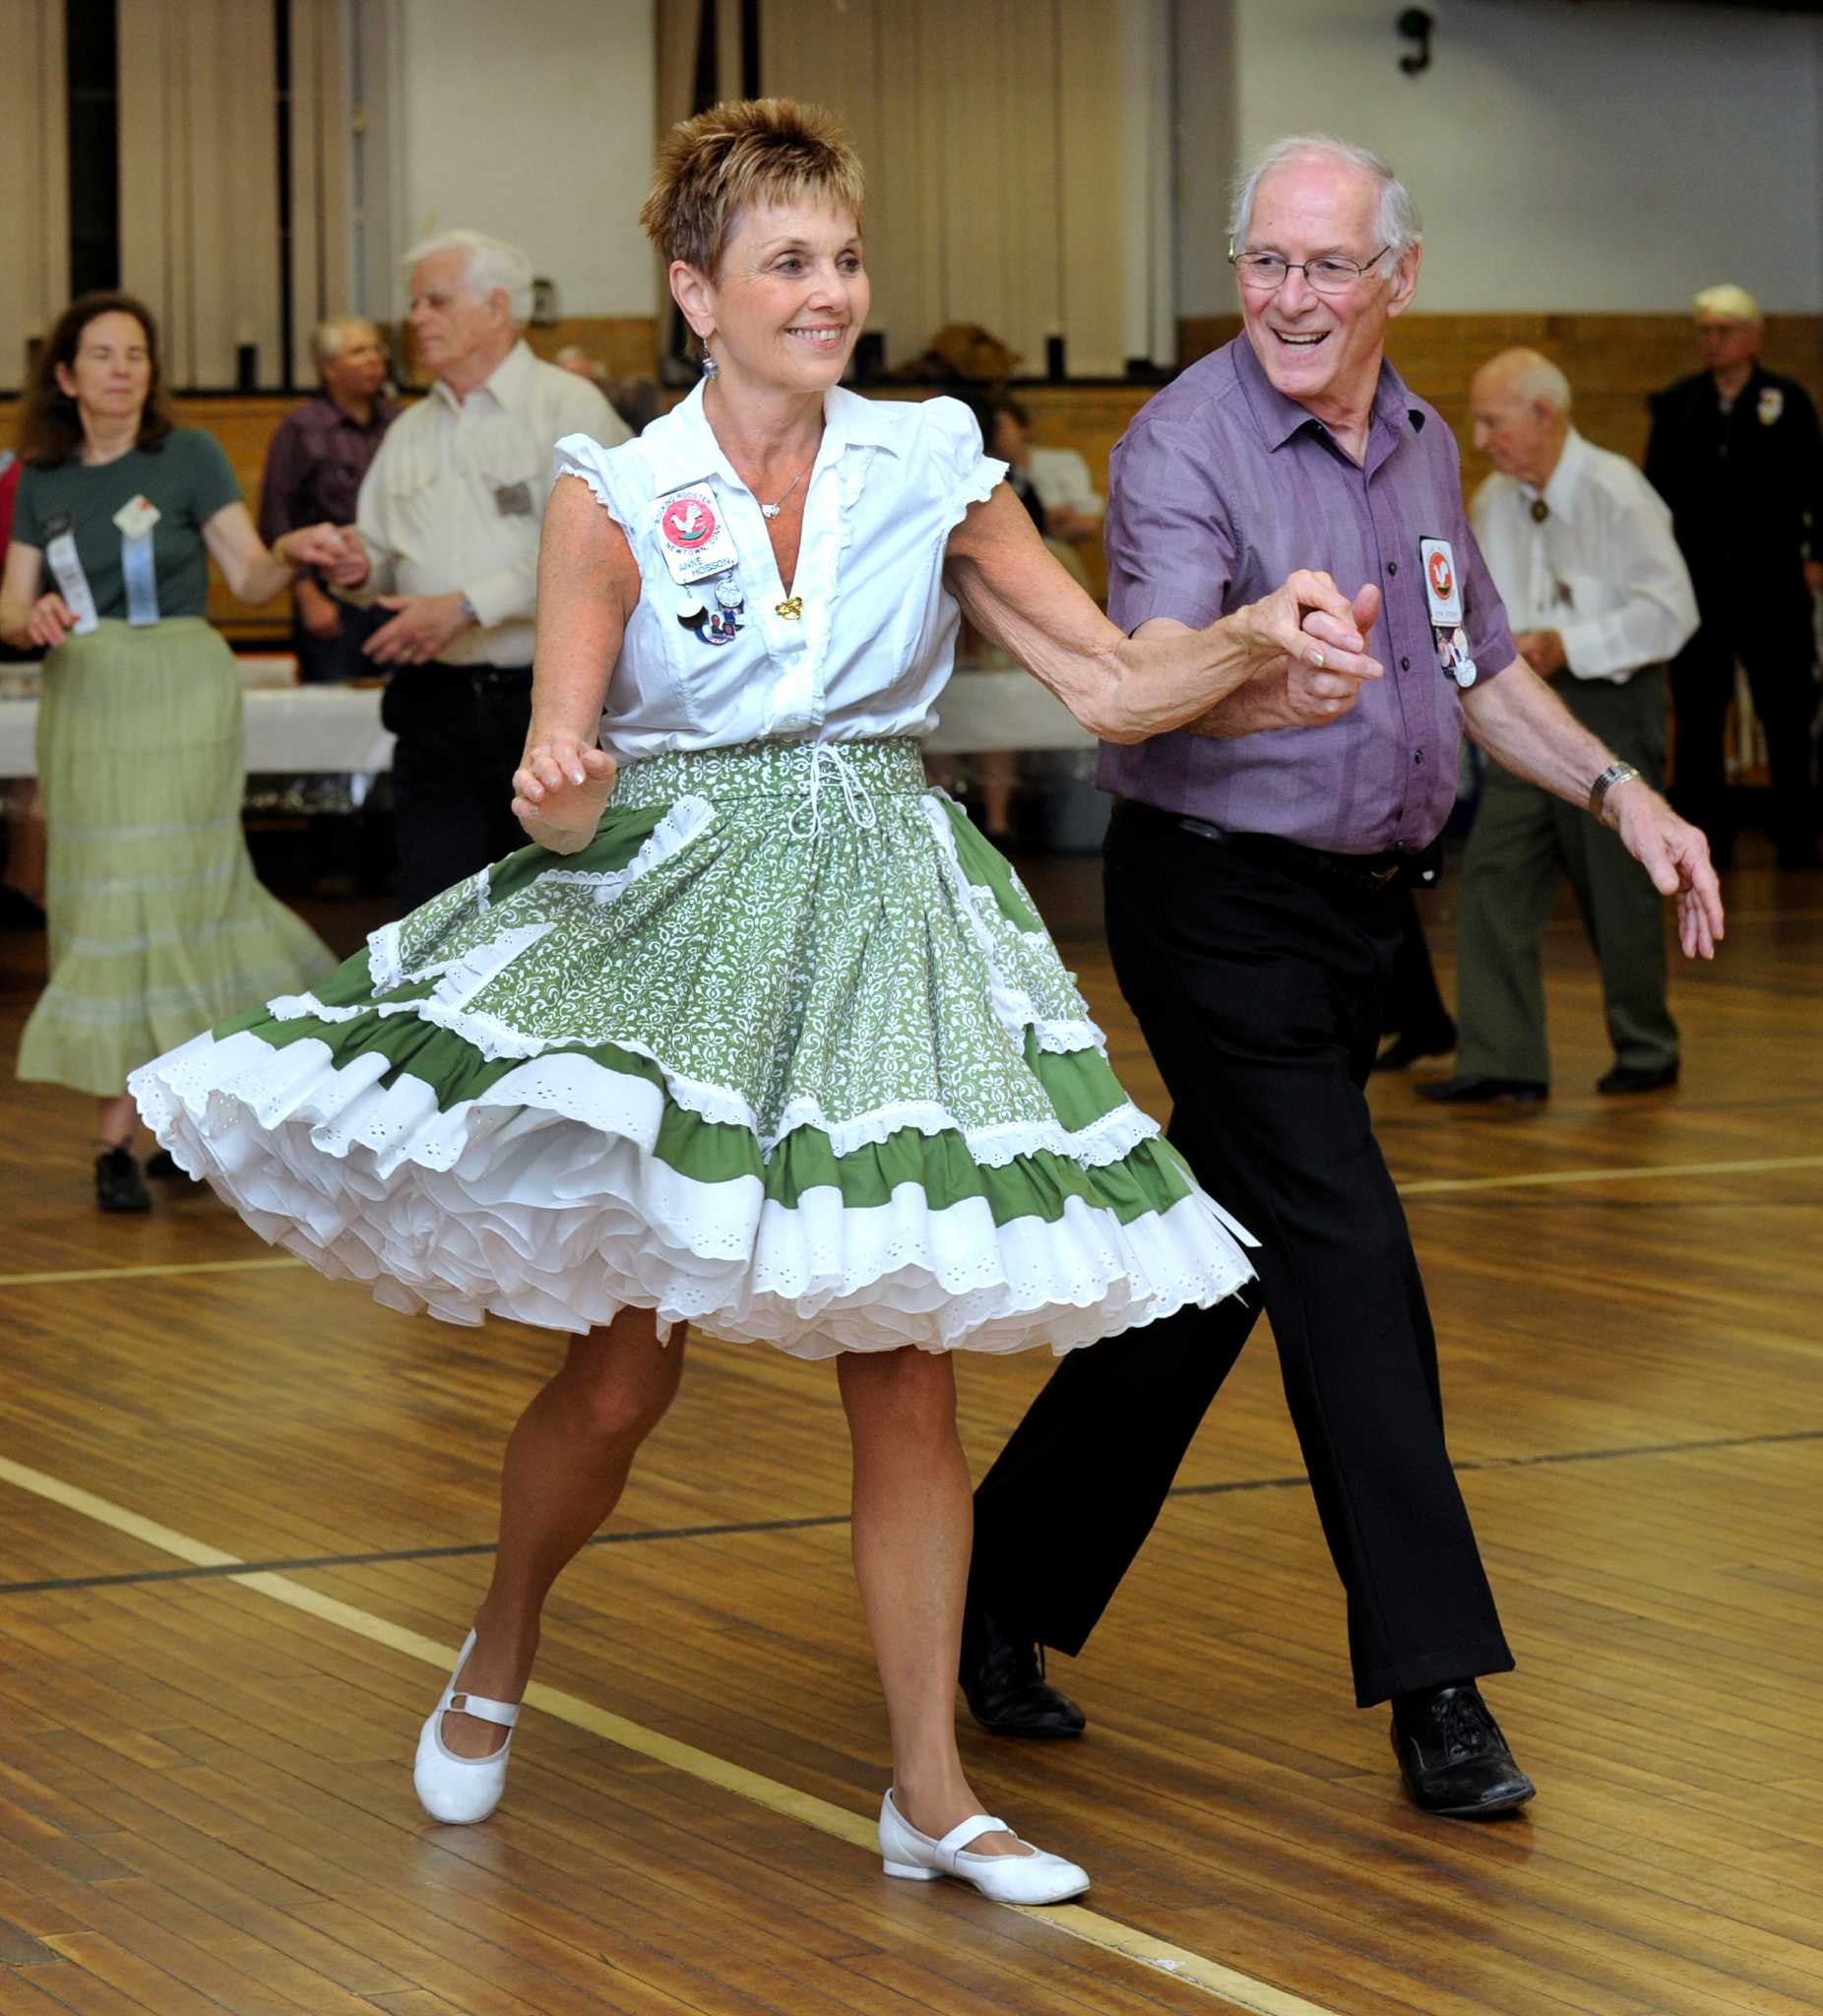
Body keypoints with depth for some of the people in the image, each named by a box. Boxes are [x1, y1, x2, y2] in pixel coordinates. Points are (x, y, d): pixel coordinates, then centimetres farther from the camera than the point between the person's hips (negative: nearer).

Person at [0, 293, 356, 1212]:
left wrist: (294, 555, -27)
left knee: (148, 901, -7)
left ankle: (117, 1135, -1)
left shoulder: (188, 456, -1)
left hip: (176, 696, -4)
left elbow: (249, 577, -6)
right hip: (80, 700, 4)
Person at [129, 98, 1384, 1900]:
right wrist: (559, 795, -31)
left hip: (884, 920, 2)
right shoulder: (613, 497, -3)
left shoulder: (932, 467, 3)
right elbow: (558, 789, -9)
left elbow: (1108, 683, 4)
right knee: (621, 1366, -3)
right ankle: (497, 1659, 27)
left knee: (906, 1377, -1)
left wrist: (1255, 643, -12)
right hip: (669, 911, -2)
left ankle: (930, 1795, 8)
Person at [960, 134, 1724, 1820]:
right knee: (1349, 1258, -12)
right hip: (1222, 900, -8)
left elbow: (1482, 668, 21)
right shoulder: (1188, 445, -15)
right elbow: (1156, 676, -30)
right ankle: (1434, 1690, -10)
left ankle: (1010, 1594, 24)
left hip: (1358, 903, 8)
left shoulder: (1421, 448, 10)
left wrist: (1623, 795, 9)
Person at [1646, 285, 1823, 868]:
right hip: (1698, 579, 2)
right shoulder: (1676, 404, 6)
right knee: (1697, 717, 4)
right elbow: (1658, 490, 9)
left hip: (1771, 579, -2)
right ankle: (1706, 837, 11)